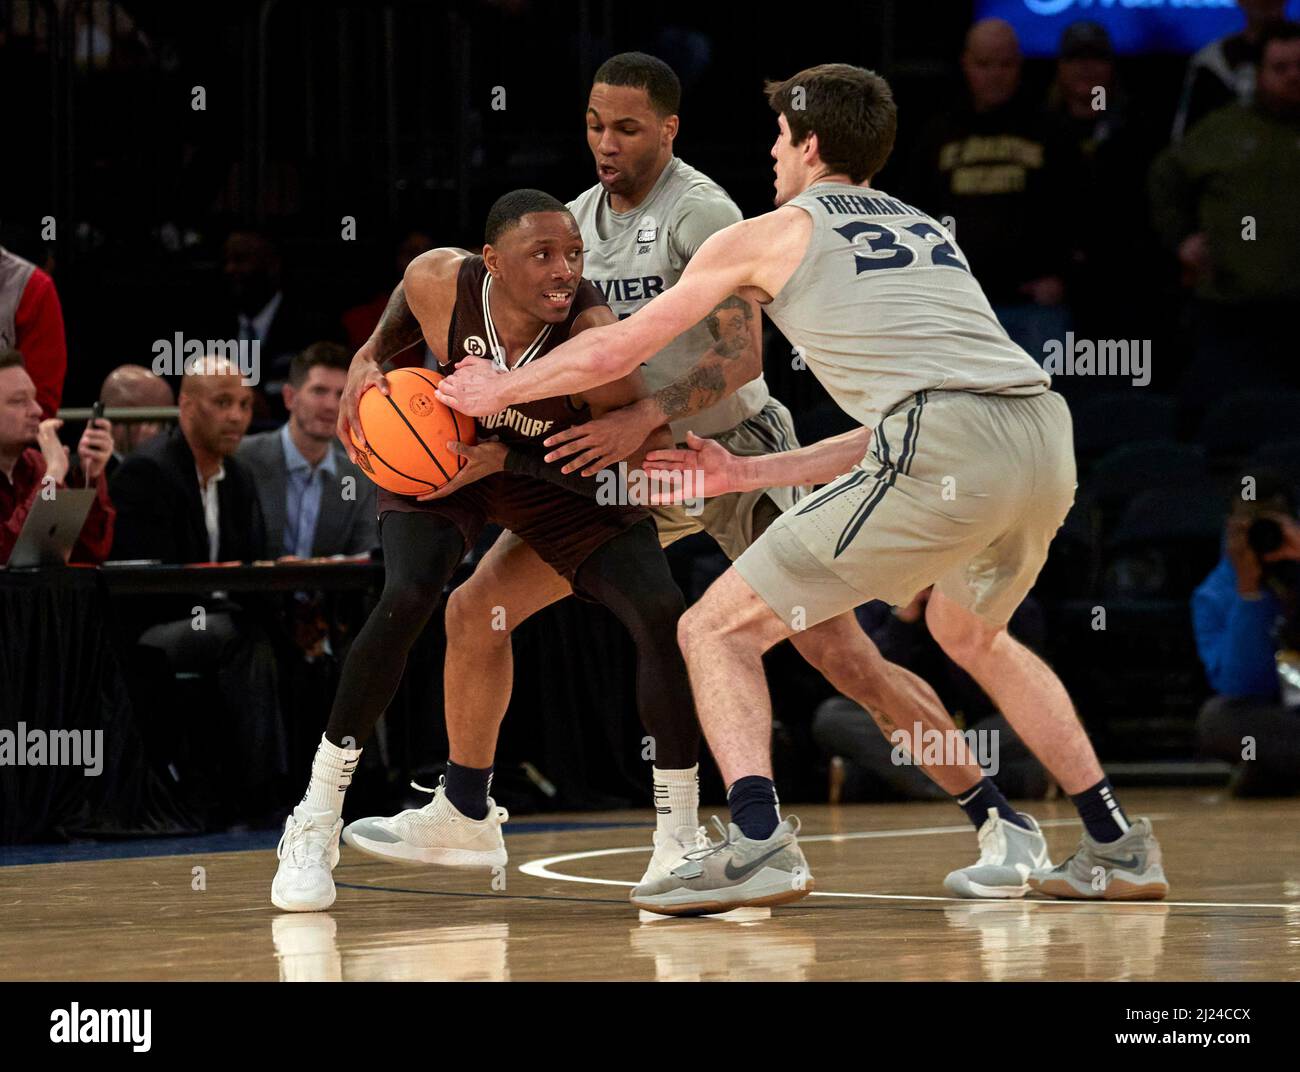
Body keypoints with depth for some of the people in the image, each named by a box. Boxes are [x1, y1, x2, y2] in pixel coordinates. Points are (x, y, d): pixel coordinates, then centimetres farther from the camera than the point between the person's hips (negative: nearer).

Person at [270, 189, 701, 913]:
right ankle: (314, 829, -12)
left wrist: (505, 460, -34)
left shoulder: (594, 337, -37)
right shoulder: (441, 281, -28)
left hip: (561, 475, -1)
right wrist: (369, 365, -18)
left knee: (663, 616, -19)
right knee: (407, 600, -24)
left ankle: (680, 835, -2)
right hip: (441, 457, 1)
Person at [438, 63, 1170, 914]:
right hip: (1046, 436, 7)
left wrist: (500, 390, 37)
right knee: (969, 630, 36)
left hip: (948, 454, -7)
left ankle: (759, 844, -15)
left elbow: (616, 350, 20)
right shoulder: (924, 230, 31)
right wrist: (749, 475, 36)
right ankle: (1119, 848, 33)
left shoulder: (772, 235, 15)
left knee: (718, 630, 4)